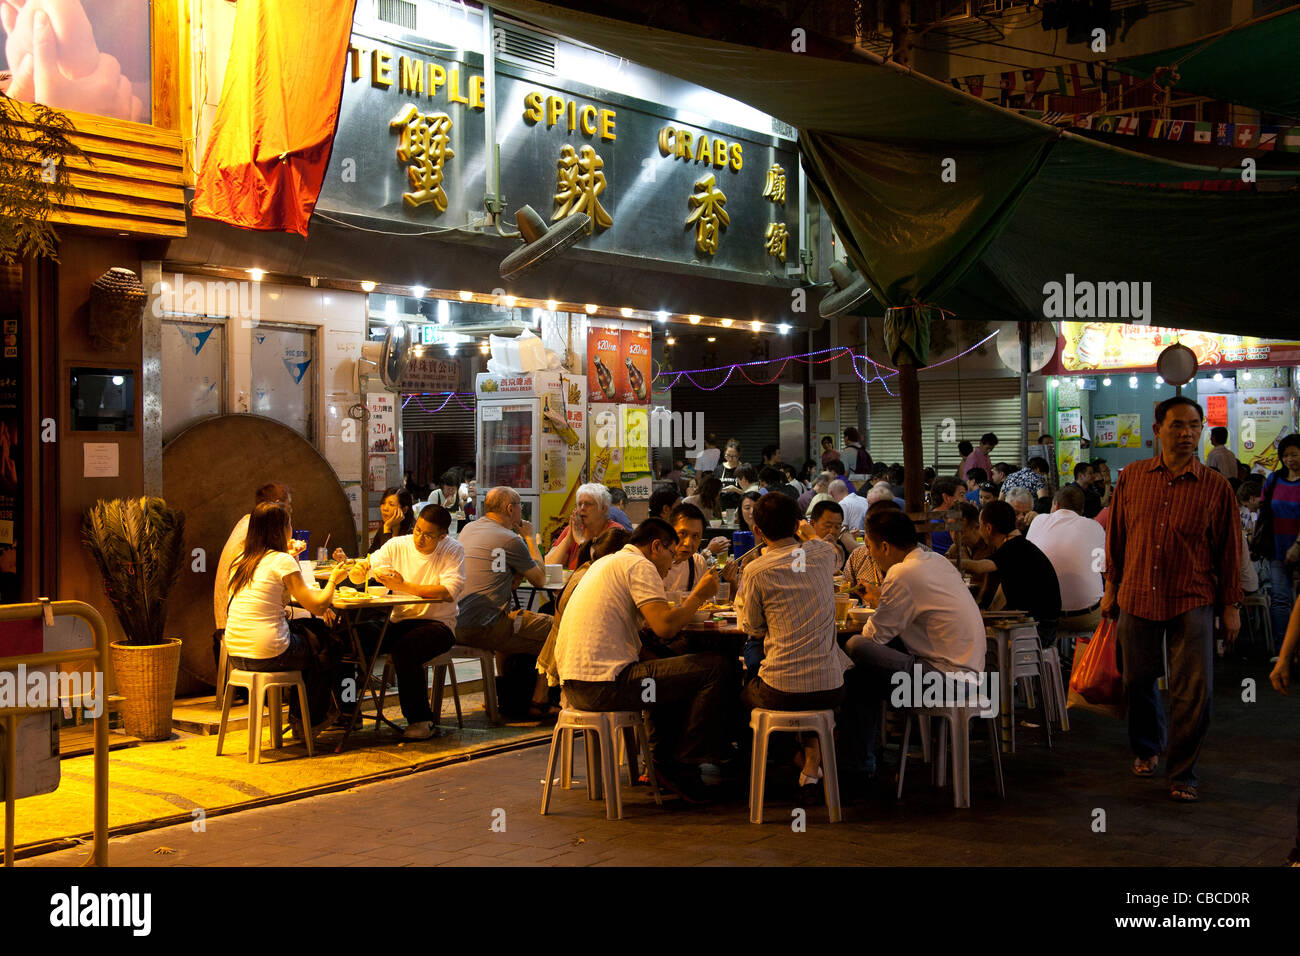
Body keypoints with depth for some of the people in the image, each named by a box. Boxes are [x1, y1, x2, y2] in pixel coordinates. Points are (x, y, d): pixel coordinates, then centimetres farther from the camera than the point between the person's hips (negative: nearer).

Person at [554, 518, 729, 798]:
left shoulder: (605, 563, 23)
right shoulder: (640, 566, -6)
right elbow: (664, 627, -17)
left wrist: (684, 607, 21)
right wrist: (699, 595, -3)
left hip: (574, 685, 11)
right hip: (603, 683, -11)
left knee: (669, 668, 33)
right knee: (715, 669, -9)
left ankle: (664, 763, 27)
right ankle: (683, 766, 3)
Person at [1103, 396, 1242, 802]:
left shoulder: (1216, 486, -3)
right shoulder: (1131, 478, 2)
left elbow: (1228, 548, 2)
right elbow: (1116, 536, 10)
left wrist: (1230, 605, 3)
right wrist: (1111, 588, 11)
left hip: (1192, 602, -2)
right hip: (1138, 597, 2)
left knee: (1194, 690, -5)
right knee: (1138, 680, 13)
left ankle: (1182, 773, 12)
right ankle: (1147, 748, 39)